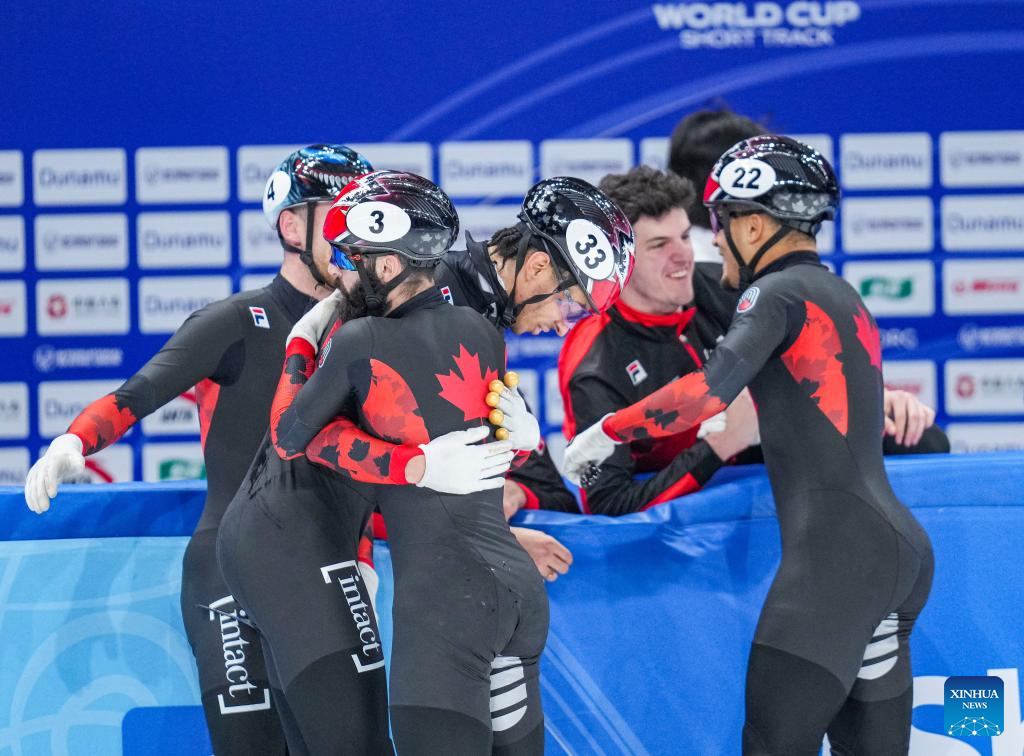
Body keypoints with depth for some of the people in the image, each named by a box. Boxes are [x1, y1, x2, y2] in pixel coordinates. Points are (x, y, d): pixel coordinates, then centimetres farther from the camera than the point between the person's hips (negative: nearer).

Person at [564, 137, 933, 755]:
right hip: (901, 547, 9)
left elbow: (713, 390, -20)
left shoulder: (780, 292, -5)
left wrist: (607, 432, -11)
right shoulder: (843, 297, 23)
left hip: (836, 547, -9)